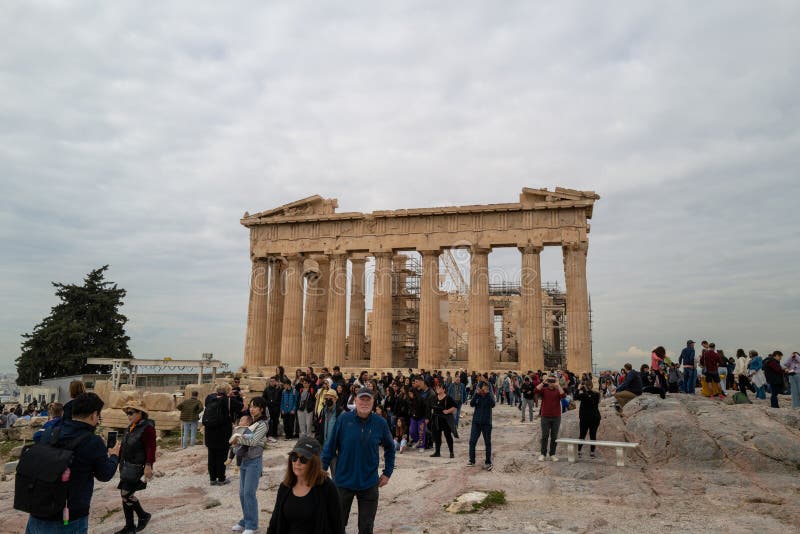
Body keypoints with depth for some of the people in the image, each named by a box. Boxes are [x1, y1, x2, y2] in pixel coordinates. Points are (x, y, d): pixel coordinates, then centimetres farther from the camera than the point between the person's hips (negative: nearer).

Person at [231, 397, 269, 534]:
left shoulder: (262, 424, -11)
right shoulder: (252, 422, 12)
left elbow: (253, 441, -18)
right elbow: (244, 437, 11)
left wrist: (237, 439, -8)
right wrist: (237, 437, -10)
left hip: (254, 461, -8)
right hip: (244, 460, 8)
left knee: (249, 493, -6)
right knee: (242, 493, 12)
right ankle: (245, 521, 25)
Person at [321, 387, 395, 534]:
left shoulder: (380, 423, -7)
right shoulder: (344, 419, -11)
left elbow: (389, 448, 8)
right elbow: (330, 446, -6)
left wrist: (387, 472, 6)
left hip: (369, 484, 1)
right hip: (343, 481, 0)